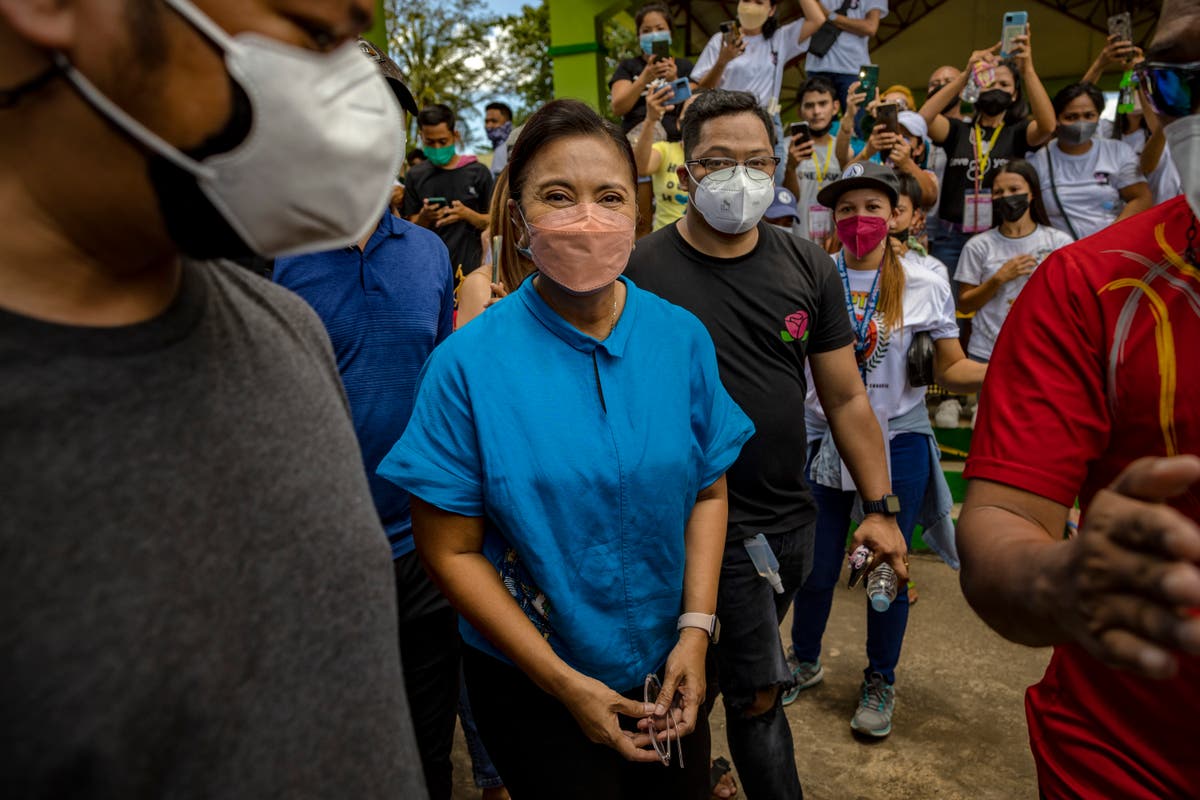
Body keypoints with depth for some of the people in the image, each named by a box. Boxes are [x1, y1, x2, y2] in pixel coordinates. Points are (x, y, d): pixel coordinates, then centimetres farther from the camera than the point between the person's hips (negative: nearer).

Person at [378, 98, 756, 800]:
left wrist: (697, 629, -9)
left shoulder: (683, 339, -8)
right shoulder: (467, 365, -18)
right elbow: (452, 550, -14)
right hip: (532, 685, -3)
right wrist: (564, 683, -15)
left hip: (668, 672, 4)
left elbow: (709, 490, 0)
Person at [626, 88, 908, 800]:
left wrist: (880, 507, 3)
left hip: (792, 515, 5)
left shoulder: (807, 267, 2)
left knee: (725, 673, 22)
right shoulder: (642, 271, -11)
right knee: (761, 691, 0)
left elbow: (846, 397, 6)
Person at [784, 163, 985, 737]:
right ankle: (805, 662, 37)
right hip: (822, 442, 1)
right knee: (816, 567, 10)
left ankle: (880, 683, 32)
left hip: (898, 443, 0)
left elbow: (950, 370, 0)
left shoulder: (925, 286, -2)